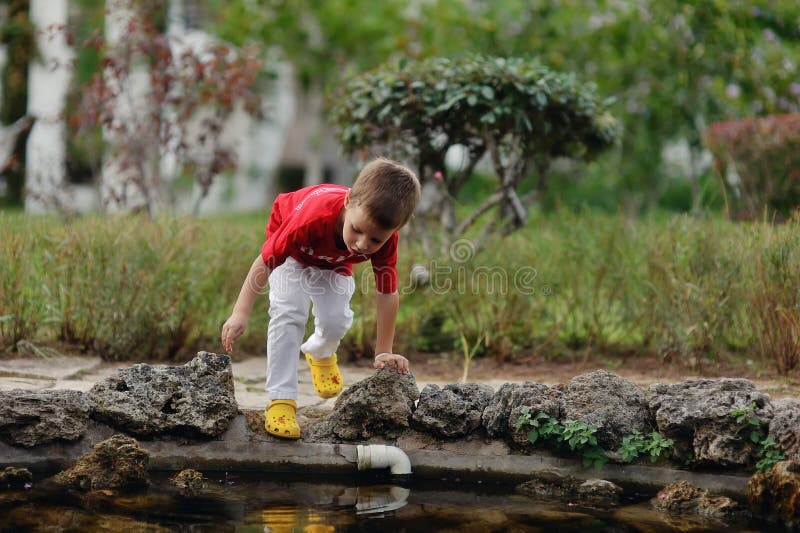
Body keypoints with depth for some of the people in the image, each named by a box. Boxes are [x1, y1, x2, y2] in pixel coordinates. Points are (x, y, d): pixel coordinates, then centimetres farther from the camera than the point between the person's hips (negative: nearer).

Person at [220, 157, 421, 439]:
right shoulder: (313, 217, -46)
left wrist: (384, 353, -18)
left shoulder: (384, 238, -35)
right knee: (289, 313, -25)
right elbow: (266, 260, -34)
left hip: (334, 263, 3)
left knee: (336, 322, -13)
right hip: (292, 251, -3)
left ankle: (319, 353, 25)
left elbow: (388, 295, -23)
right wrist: (241, 313, -32)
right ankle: (280, 399, -19)